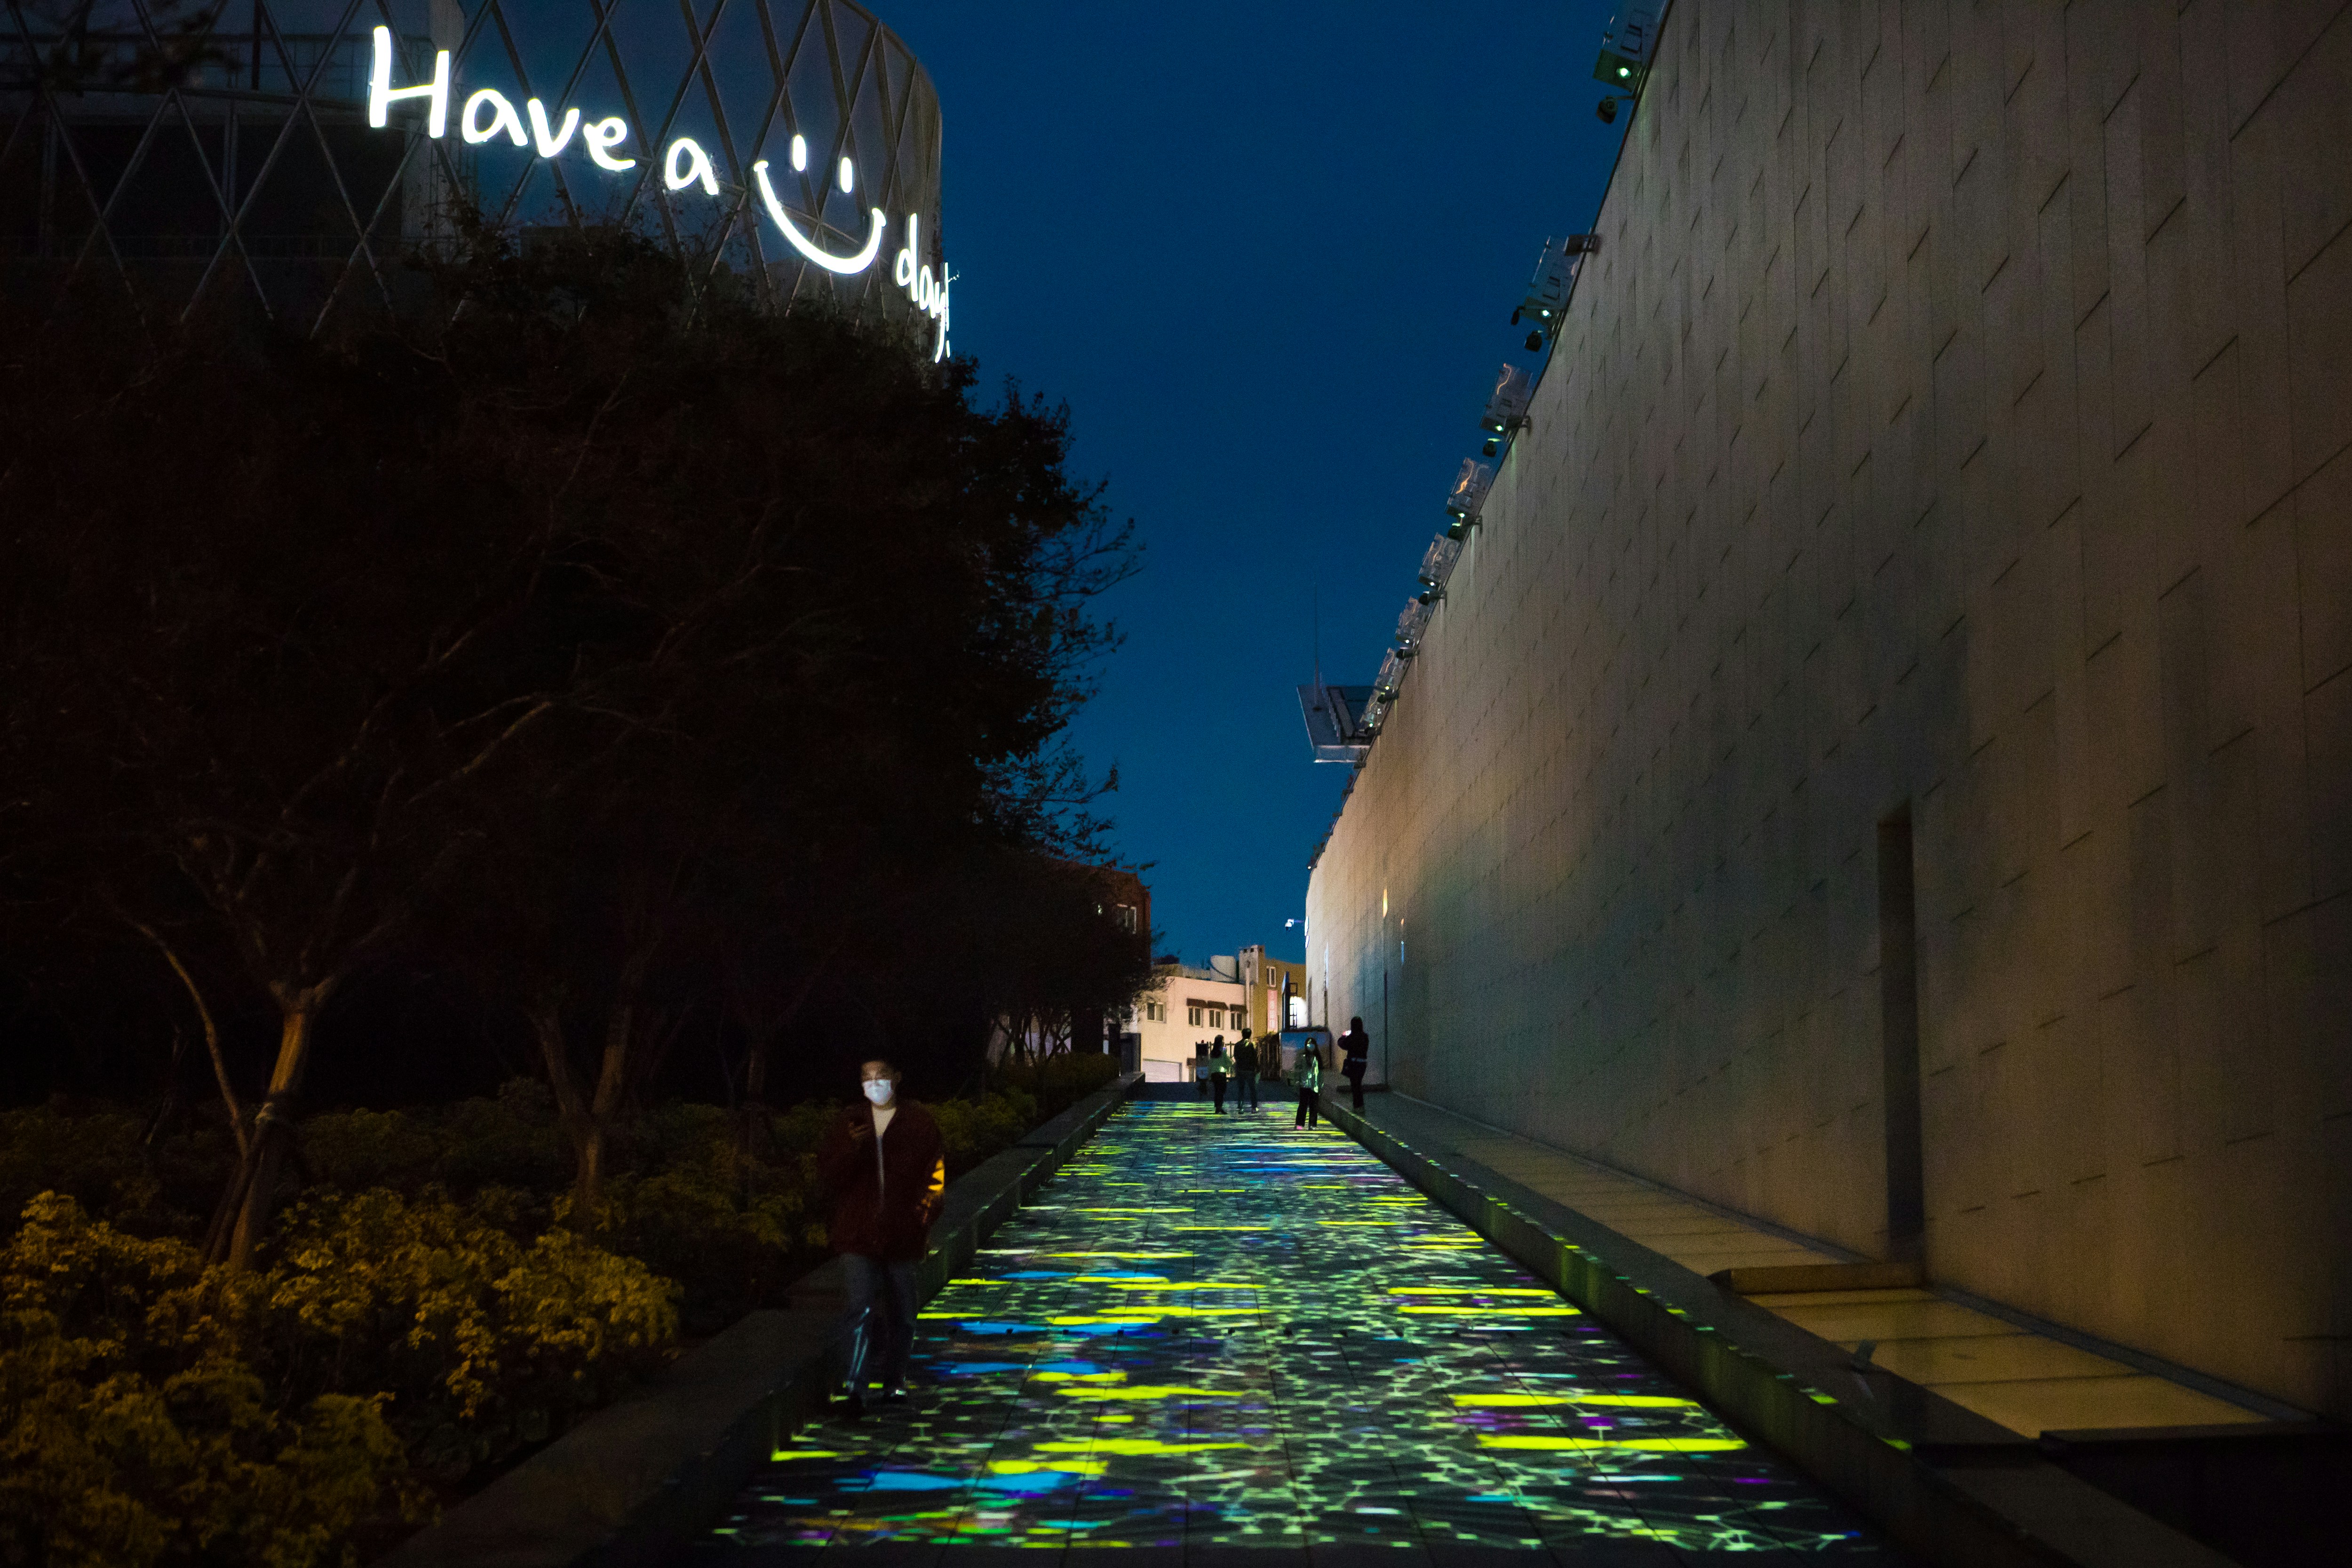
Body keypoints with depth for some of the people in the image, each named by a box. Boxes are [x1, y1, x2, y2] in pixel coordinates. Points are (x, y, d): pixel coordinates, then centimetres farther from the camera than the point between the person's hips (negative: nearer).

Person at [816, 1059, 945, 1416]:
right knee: (862, 1309, -14)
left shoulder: (919, 1124, 1)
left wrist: (924, 1217, -10)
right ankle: (856, 1388, -17)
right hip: (858, 1235, -1)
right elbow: (828, 1175, 1)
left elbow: (936, 1177, 2)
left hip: (902, 1236, 1)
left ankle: (894, 1380, 30)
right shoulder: (847, 1124, 6)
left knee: (901, 1315, 12)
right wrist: (851, 1149, -17)